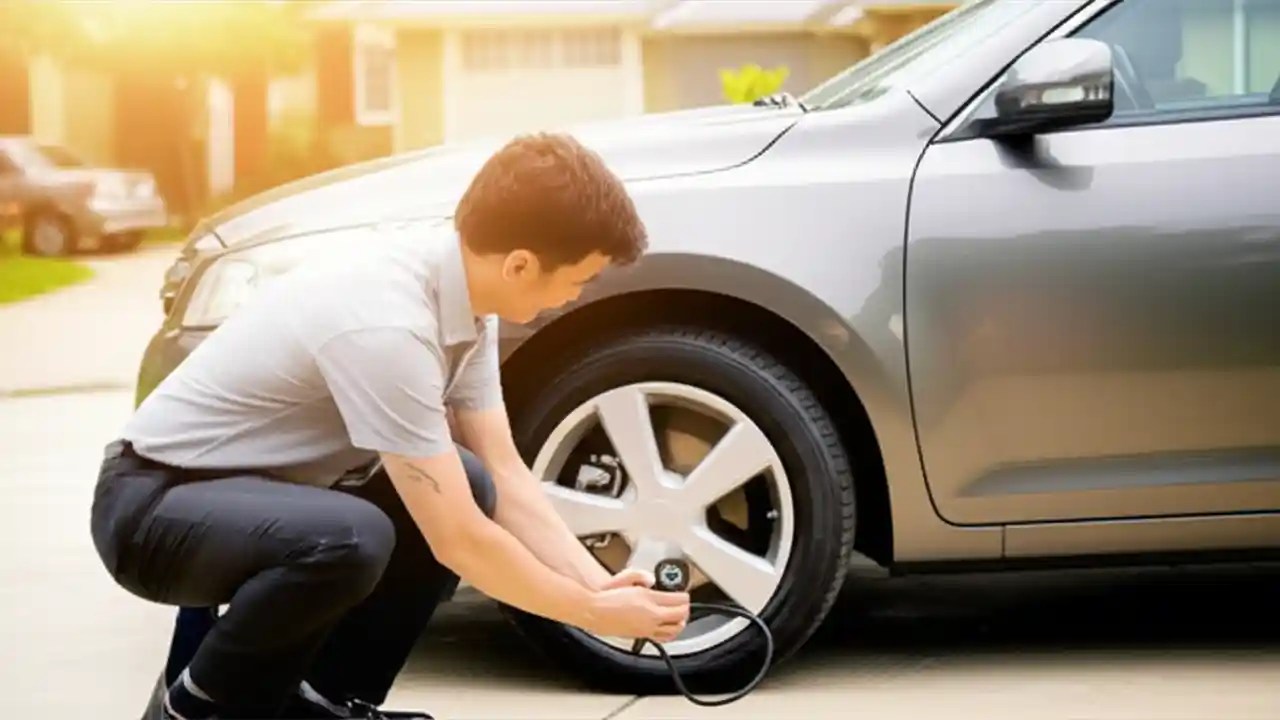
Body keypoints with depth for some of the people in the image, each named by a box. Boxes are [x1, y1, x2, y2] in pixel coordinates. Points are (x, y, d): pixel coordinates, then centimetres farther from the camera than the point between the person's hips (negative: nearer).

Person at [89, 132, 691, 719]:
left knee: (465, 488, -3)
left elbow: (502, 475, 2)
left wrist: (600, 583, -8)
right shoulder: (386, 324, -32)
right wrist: (597, 613, -15)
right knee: (349, 539, -35)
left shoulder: (456, 280, -5)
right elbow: (458, 541, -27)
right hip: (156, 501, -9)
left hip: (256, 486, 9)